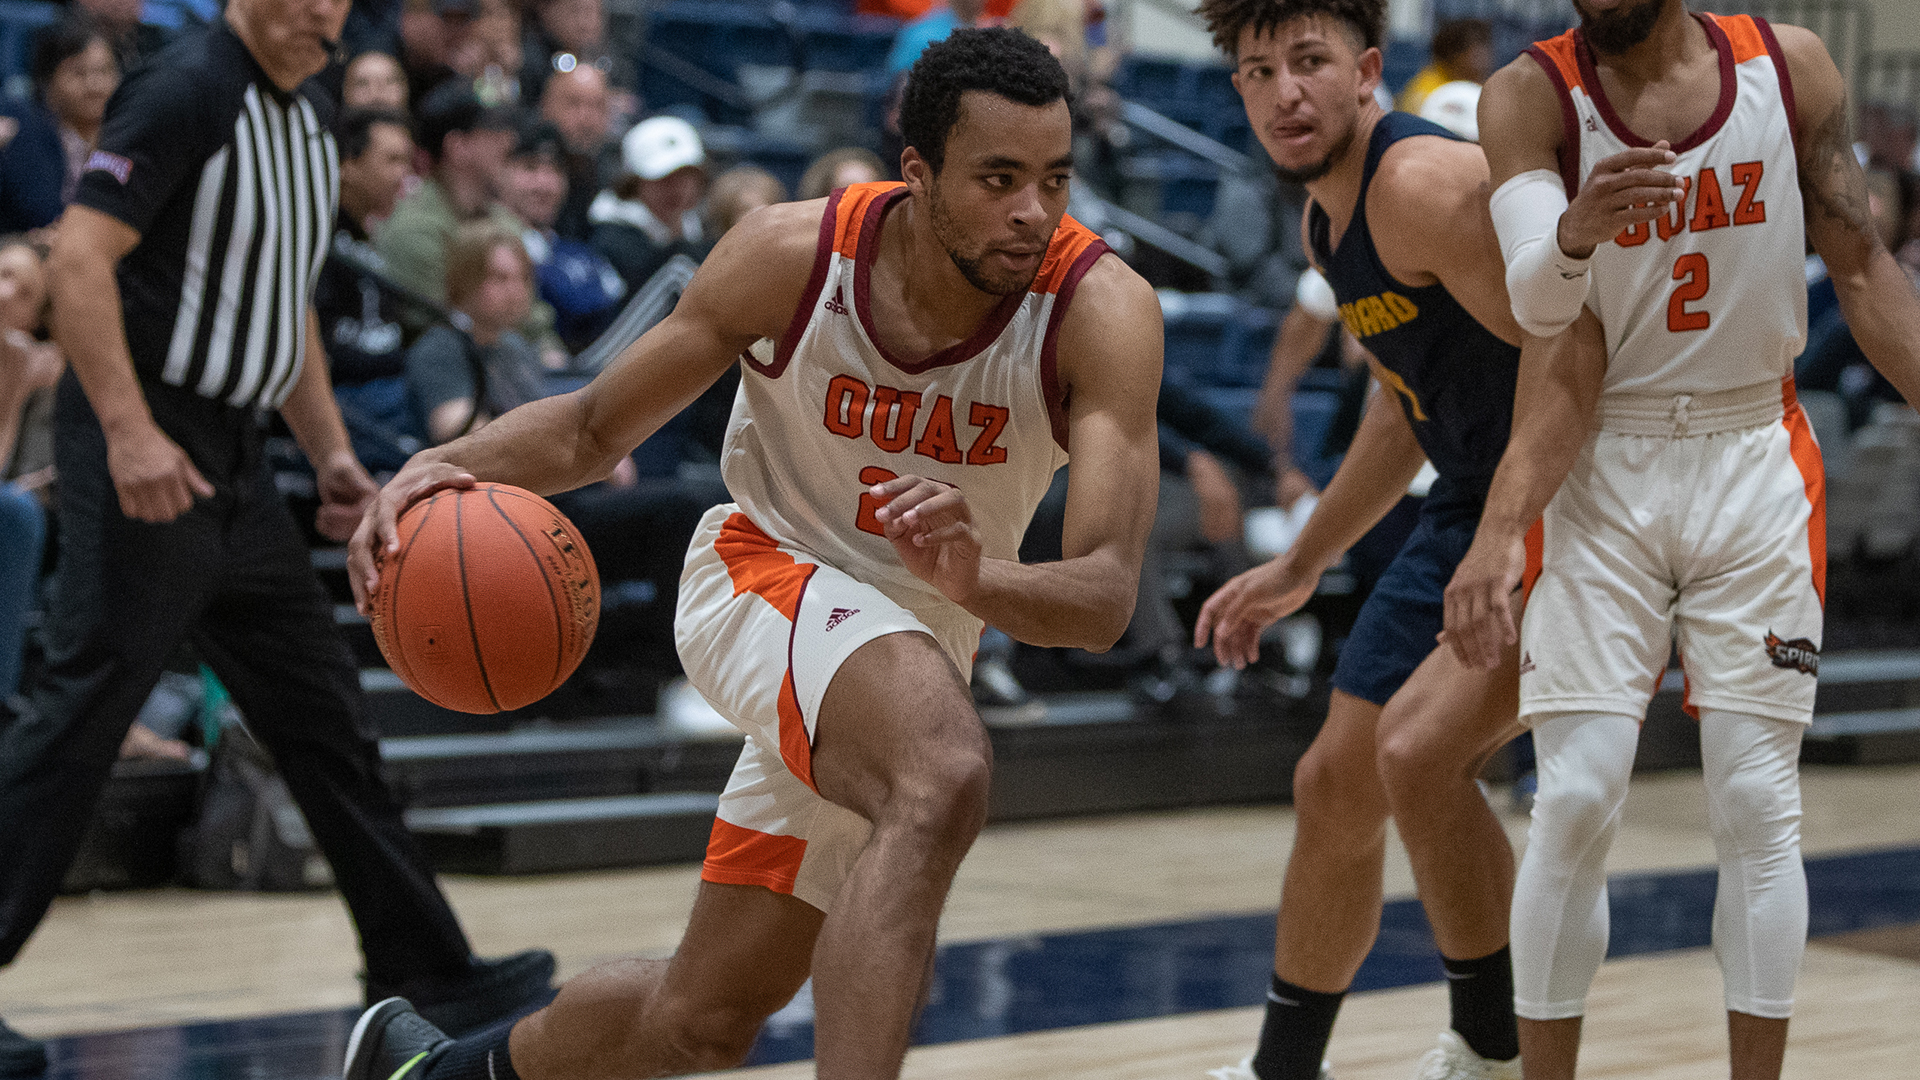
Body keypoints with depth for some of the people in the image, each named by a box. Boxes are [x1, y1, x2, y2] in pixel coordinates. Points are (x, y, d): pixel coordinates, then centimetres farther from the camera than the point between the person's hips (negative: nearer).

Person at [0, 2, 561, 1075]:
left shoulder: (312, 112, 14)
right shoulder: (186, 91, -13)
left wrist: (331, 448, 17)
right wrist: (129, 431, -29)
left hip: (231, 458, 9)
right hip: (146, 451, -9)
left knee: (324, 713, 12)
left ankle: (424, 967, 20)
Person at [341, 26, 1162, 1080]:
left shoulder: (1101, 311, -22)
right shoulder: (795, 254, -19)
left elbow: (1105, 597, -30)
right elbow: (595, 424, -5)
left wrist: (976, 577, -52)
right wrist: (451, 468, -25)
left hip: (918, 642, 3)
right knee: (943, 779, -37)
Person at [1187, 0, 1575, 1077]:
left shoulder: (1427, 183, -21)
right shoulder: (1329, 216, 9)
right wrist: (1299, 567, 26)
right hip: (1475, 505, 10)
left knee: (1418, 747, -26)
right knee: (1335, 785, 14)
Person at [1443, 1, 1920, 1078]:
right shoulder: (1532, 96, -10)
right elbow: (1537, 300, -24)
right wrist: (1574, 237, -46)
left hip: (1756, 458, 2)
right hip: (1600, 468, -1)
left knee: (1757, 804, 1)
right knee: (1577, 801, -6)